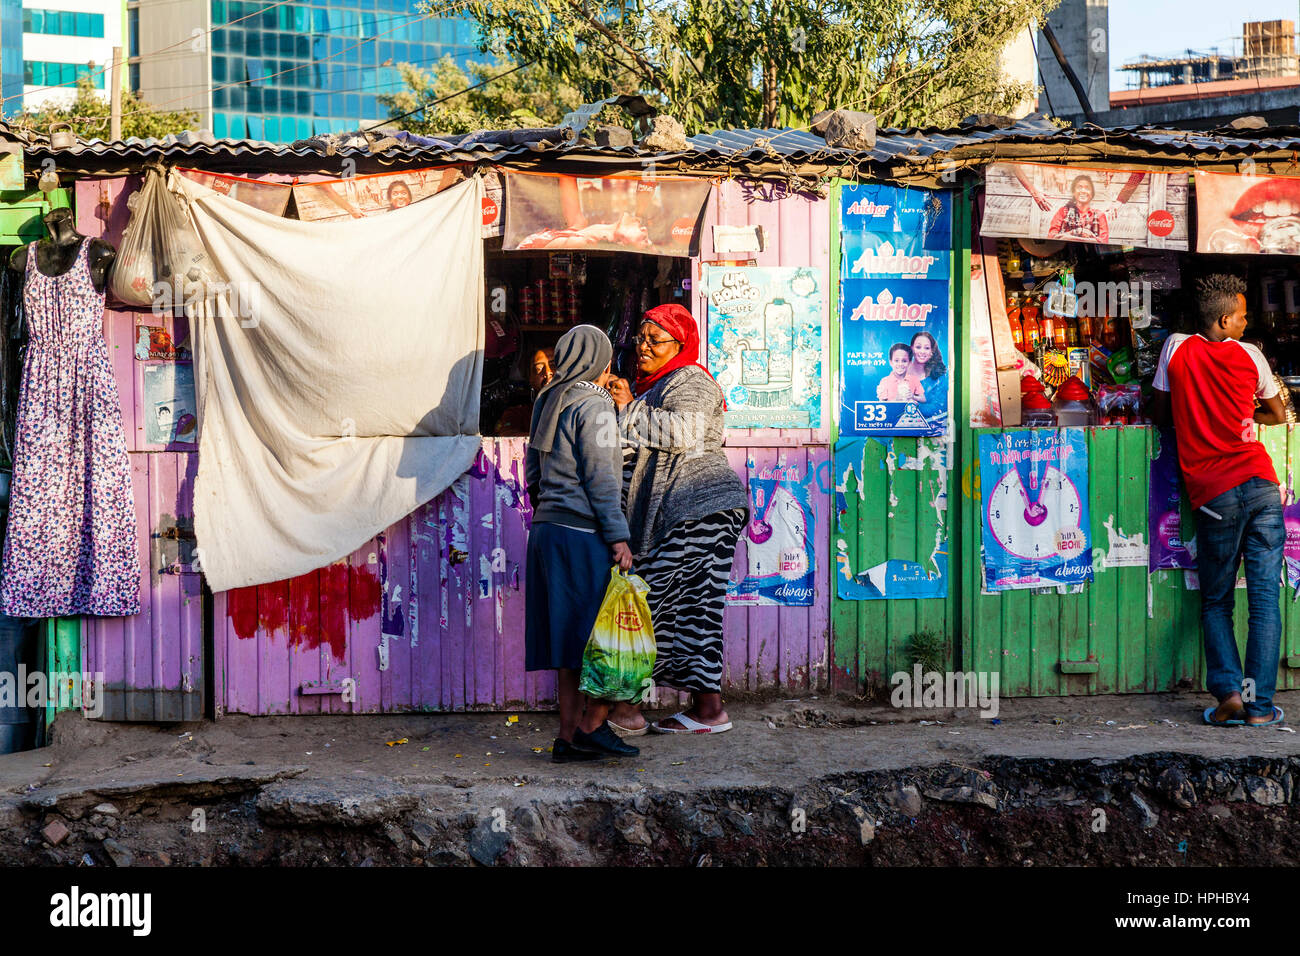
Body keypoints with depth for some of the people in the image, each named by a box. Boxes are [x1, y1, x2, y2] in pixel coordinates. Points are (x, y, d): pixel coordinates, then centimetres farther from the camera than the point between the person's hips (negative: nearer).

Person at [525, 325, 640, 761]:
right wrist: (618, 537, -13)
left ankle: (569, 736, 11)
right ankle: (591, 726, -2)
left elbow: (534, 471, 19)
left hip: (546, 527, 9)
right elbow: (600, 477, -13)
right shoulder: (593, 405, -8)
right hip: (583, 532, -9)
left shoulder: (547, 404, 16)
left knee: (572, 636, 10)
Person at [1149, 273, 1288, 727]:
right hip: (1259, 484, 0)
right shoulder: (1249, 355, 7)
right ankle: (1259, 704, 0)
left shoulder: (1177, 348, 6)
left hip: (1213, 494, 0)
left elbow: (1159, 414, 16)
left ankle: (1228, 693, -5)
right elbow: (1277, 414, 23)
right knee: (1265, 601, 3)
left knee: (1216, 602, 12)